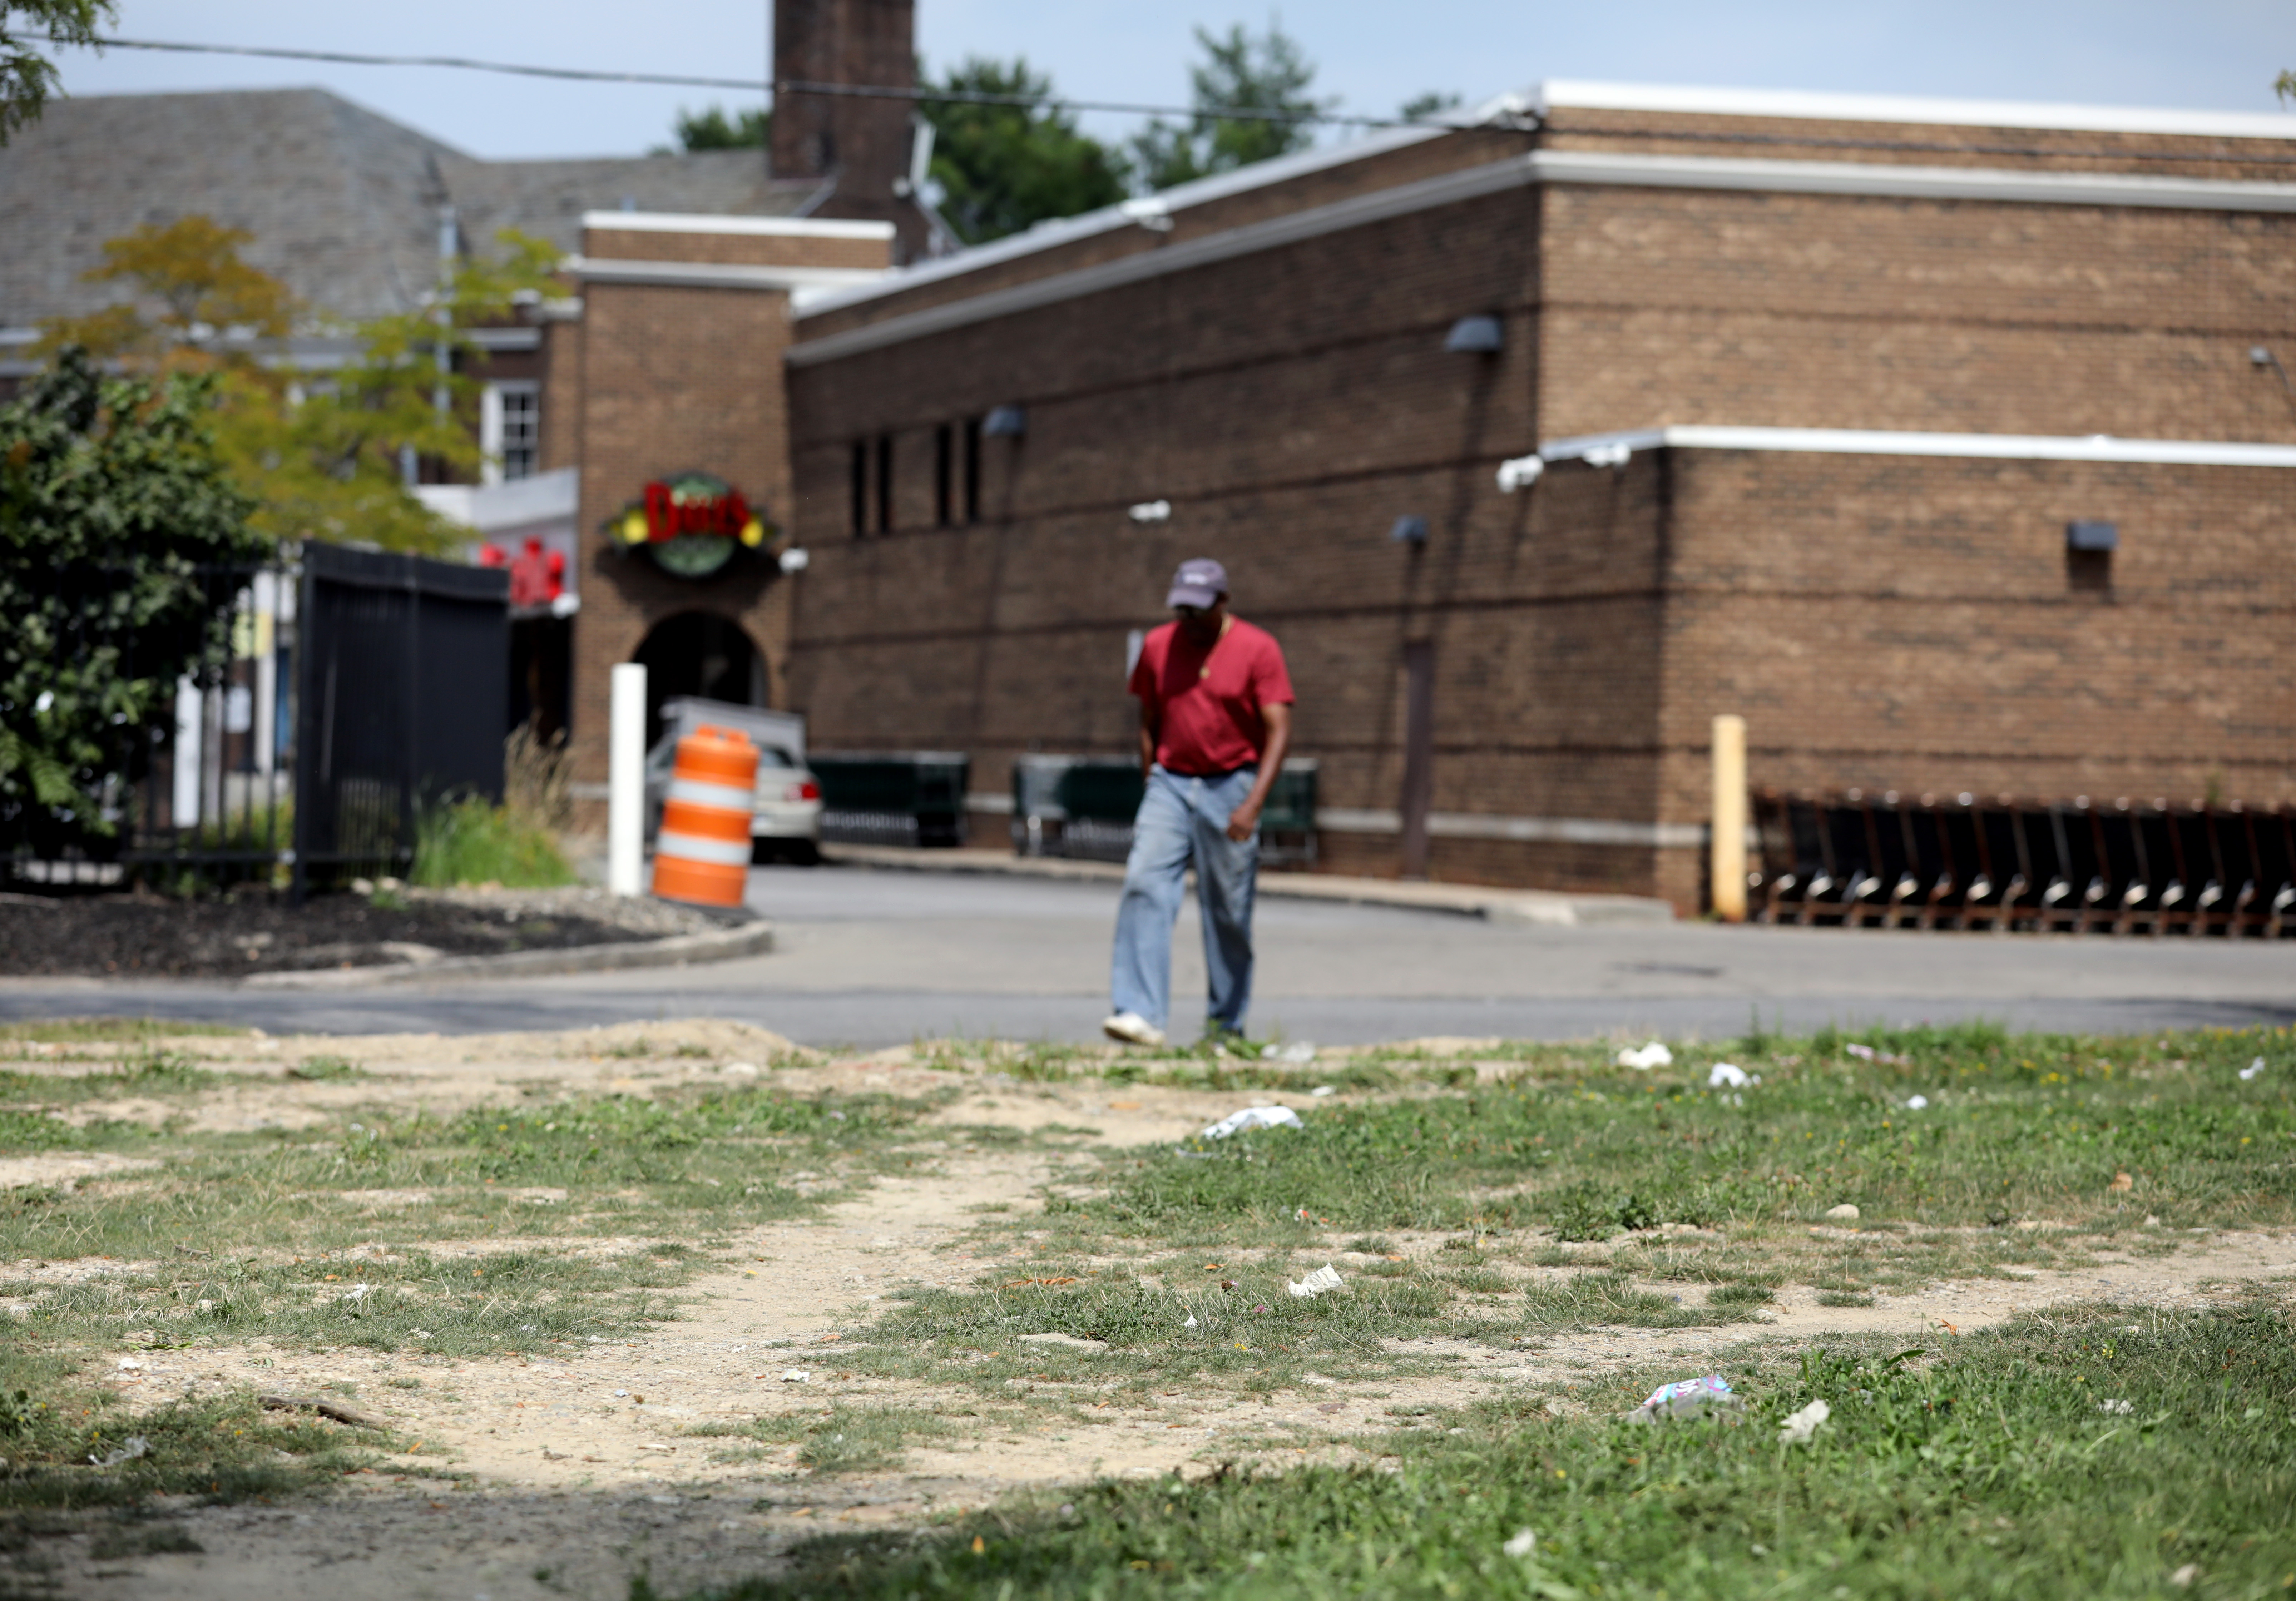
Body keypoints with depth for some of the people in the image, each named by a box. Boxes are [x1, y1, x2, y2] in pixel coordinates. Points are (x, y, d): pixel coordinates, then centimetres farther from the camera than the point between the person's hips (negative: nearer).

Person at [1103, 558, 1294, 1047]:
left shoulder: (1258, 649, -7)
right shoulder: (1158, 647, 5)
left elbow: (1279, 732, -11)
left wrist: (1253, 803, -21)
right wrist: (1154, 789, 11)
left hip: (1231, 787, -2)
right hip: (1171, 784, 3)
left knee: (1229, 910, 2)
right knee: (1143, 887, -15)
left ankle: (1226, 1022, 16)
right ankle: (1141, 1015, -21)